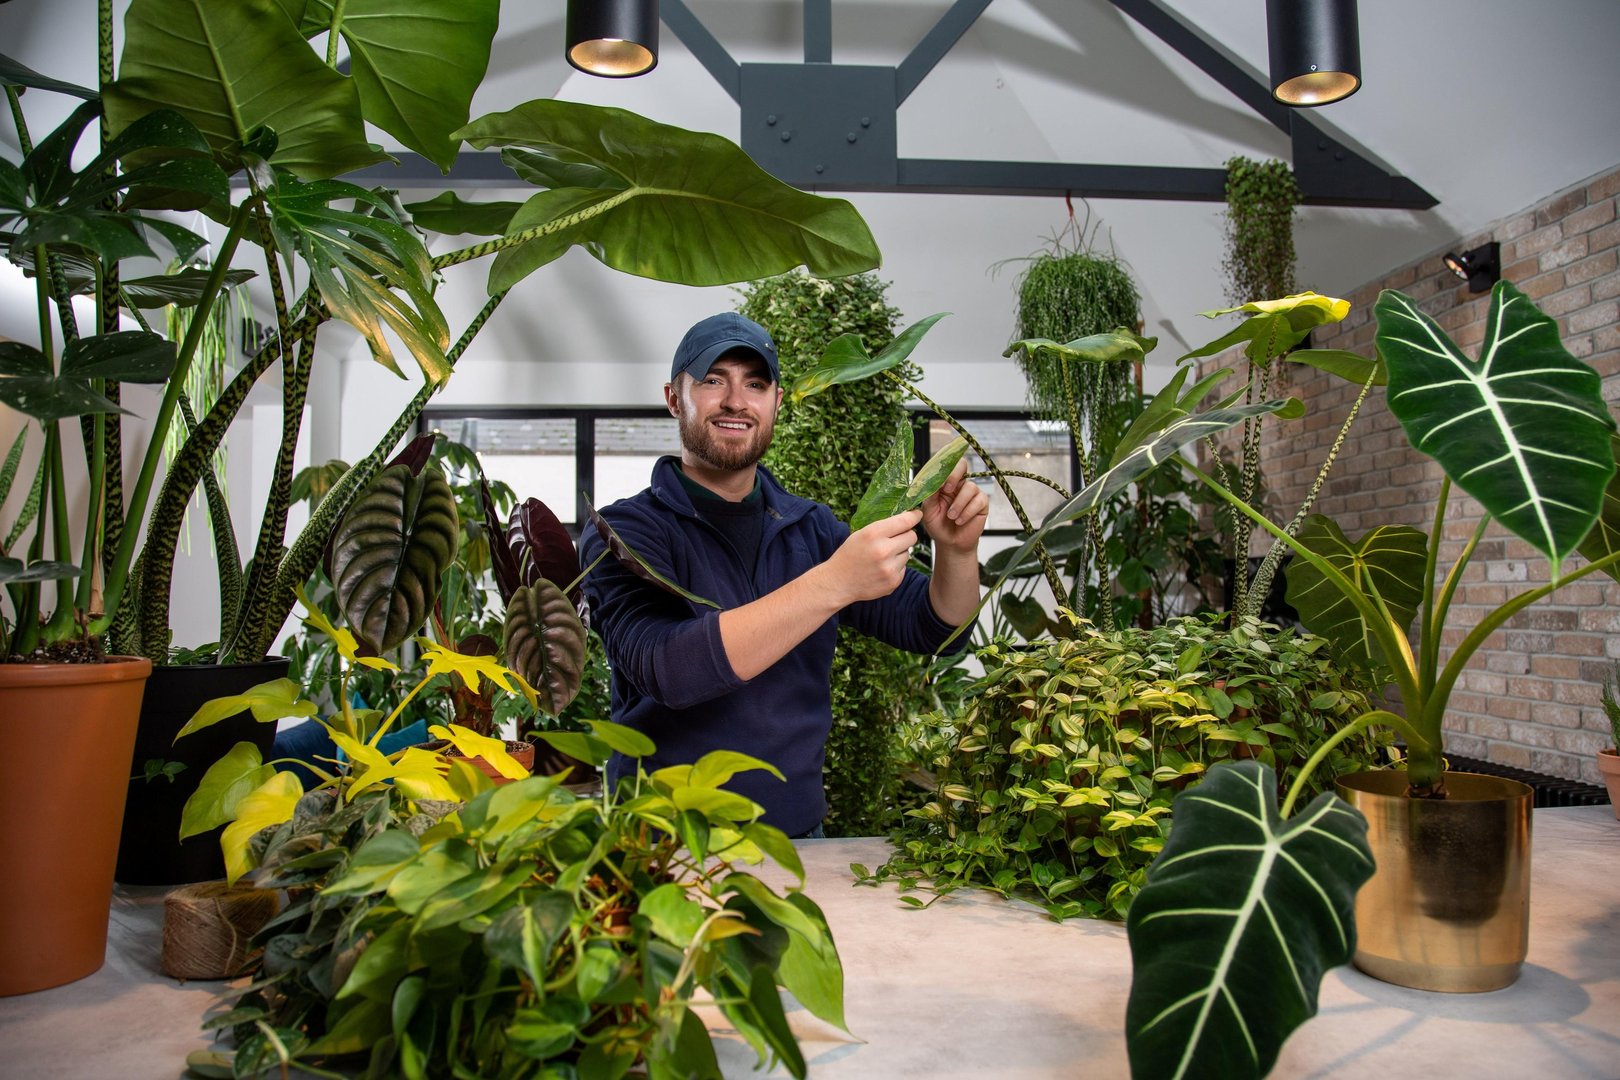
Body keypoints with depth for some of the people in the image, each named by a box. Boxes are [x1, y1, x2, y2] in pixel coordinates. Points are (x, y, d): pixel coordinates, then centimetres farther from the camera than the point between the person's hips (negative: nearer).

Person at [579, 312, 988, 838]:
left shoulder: (810, 527, 5)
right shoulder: (623, 532, -8)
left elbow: (934, 630, 5)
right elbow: (667, 669, -26)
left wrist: (956, 549, -15)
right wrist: (834, 582, -32)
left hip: (798, 830, 3)